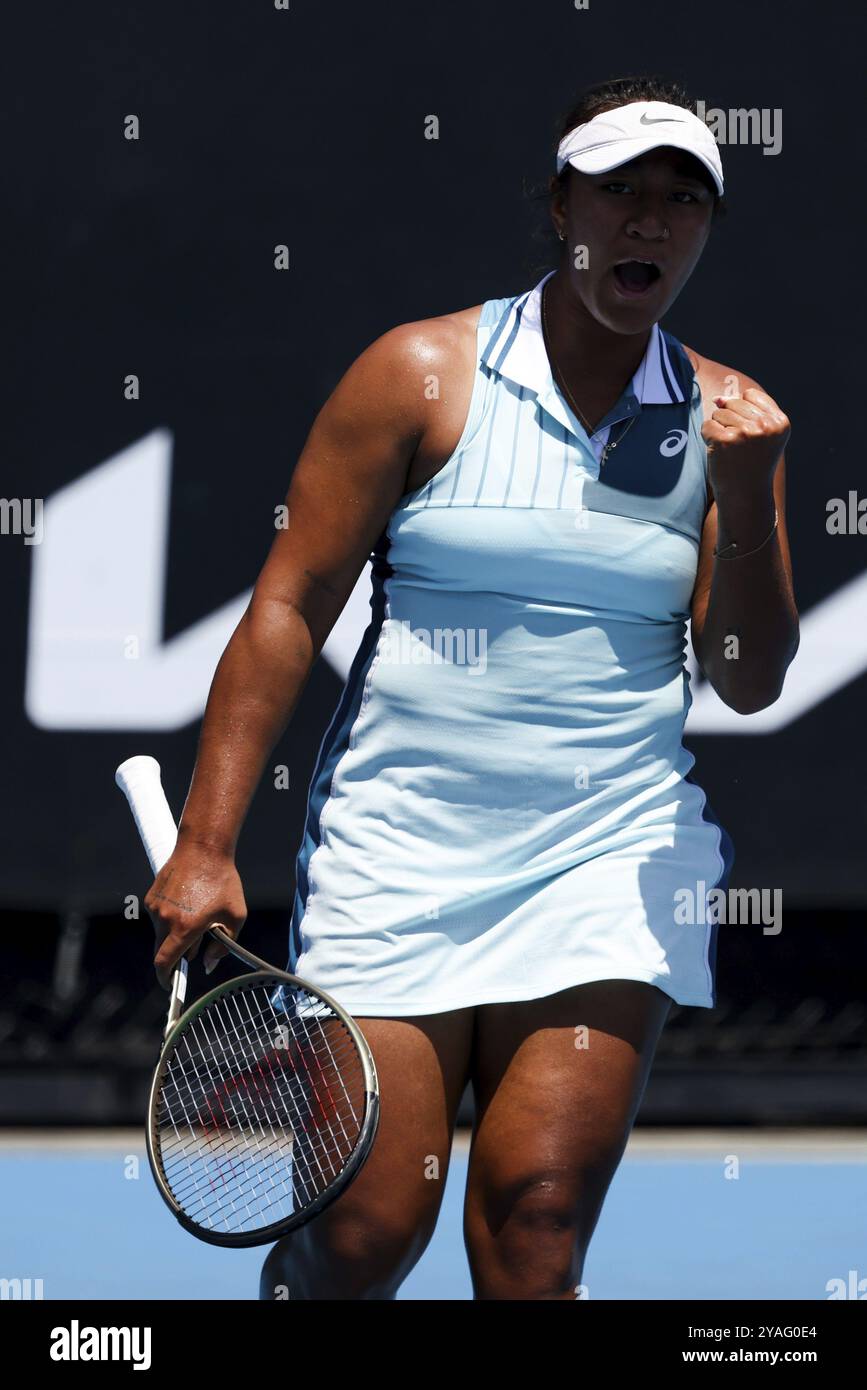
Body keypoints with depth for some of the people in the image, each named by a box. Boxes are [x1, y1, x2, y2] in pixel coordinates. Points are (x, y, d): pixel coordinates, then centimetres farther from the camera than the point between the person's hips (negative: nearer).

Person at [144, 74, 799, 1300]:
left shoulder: (723, 417, 7)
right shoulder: (421, 374, 0)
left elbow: (750, 682, 4)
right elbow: (287, 610, -1)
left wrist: (746, 488, -11)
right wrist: (205, 847, -6)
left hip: (610, 858, 2)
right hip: (397, 850, -1)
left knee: (536, 1226, -11)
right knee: (365, 1231, -6)